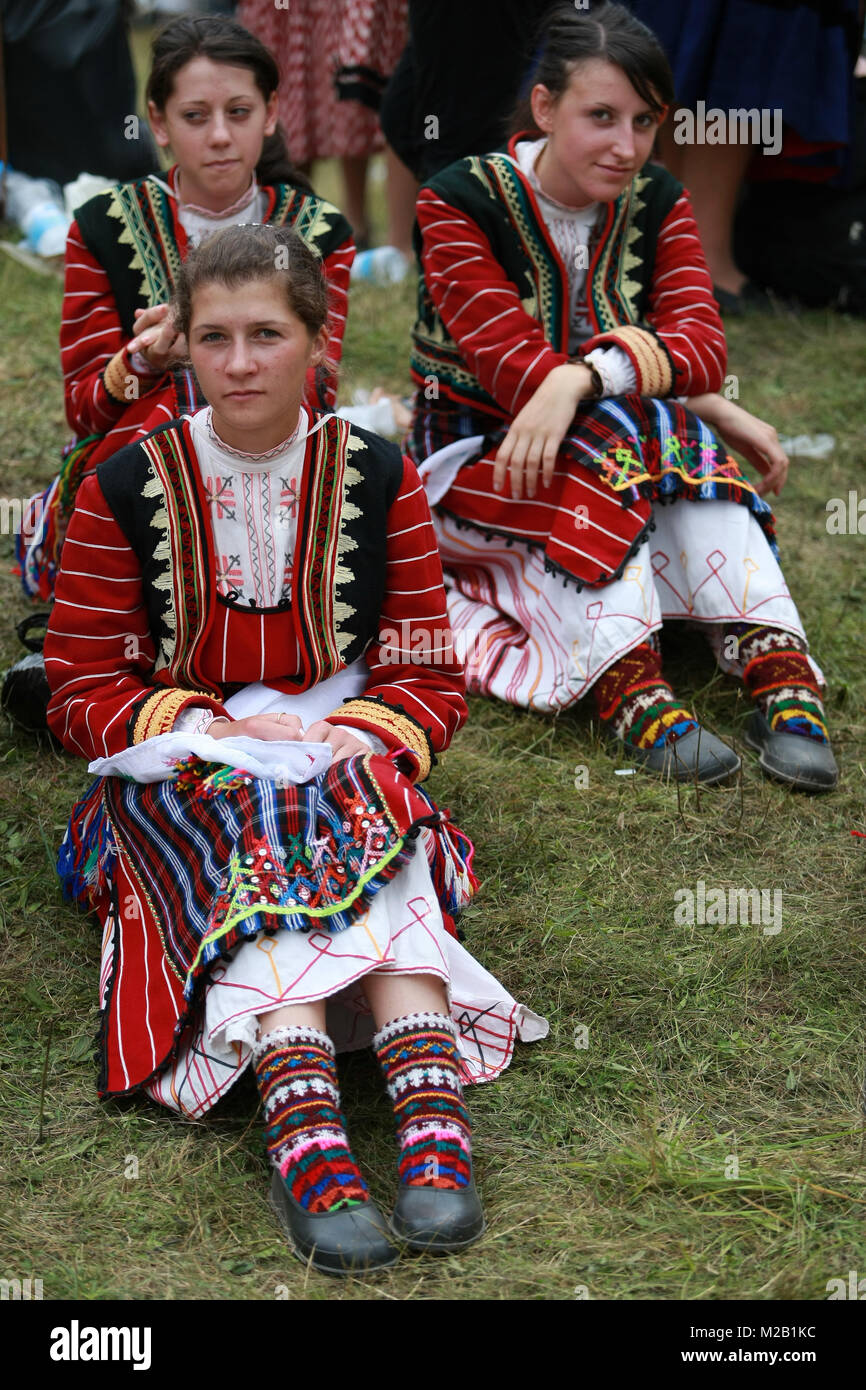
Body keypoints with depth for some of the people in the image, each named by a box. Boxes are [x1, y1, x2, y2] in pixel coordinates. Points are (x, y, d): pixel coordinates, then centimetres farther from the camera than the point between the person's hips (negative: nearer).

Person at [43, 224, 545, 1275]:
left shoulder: (378, 477, 3)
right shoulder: (126, 487, -1)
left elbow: (430, 677, 3)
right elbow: (82, 692, -1)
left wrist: (352, 739, -18)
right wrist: (214, 731, -17)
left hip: (344, 752, 1)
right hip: (180, 779, -1)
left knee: (364, 820, -33)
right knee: (254, 844, -35)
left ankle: (434, 1139, -51)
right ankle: (306, 1136, -54)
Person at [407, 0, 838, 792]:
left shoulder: (658, 203, -2)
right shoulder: (461, 204, -14)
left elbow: (702, 346, -17)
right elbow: (514, 370, -23)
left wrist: (580, 377, -38)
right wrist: (707, 406, -26)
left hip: (613, 455, 3)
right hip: (476, 455, -3)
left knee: (690, 448, -28)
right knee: (610, 435, -33)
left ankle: (779, 672, -41)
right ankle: (628, 687, -46)